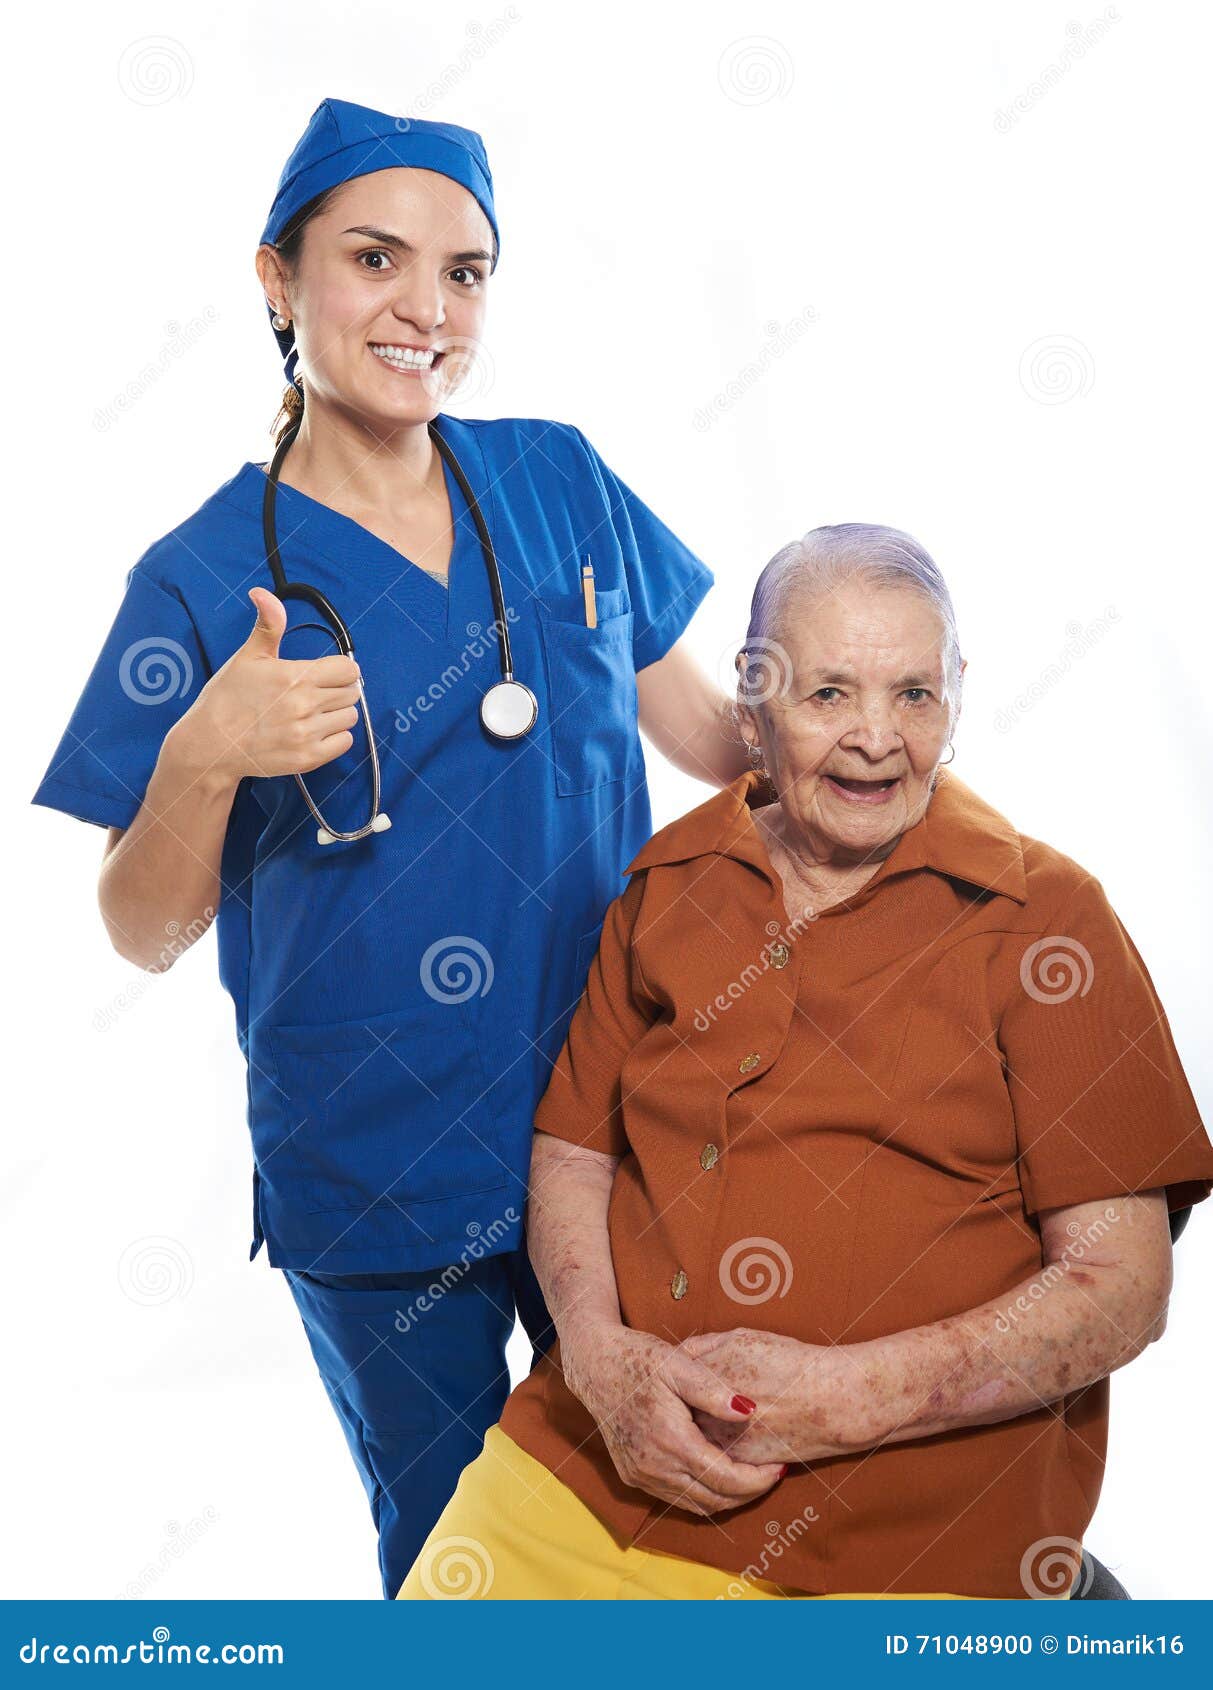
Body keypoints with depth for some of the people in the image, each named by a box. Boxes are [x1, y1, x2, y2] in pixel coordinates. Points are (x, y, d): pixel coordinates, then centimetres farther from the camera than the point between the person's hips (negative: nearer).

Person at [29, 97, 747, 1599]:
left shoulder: (561, 482, 0)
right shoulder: (204, 580, -9)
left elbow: (696, 725, 10)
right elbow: (143, 936, -8)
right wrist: (202, 759, -25)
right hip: (375, 1172, -2)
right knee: (451, 1535, 18)